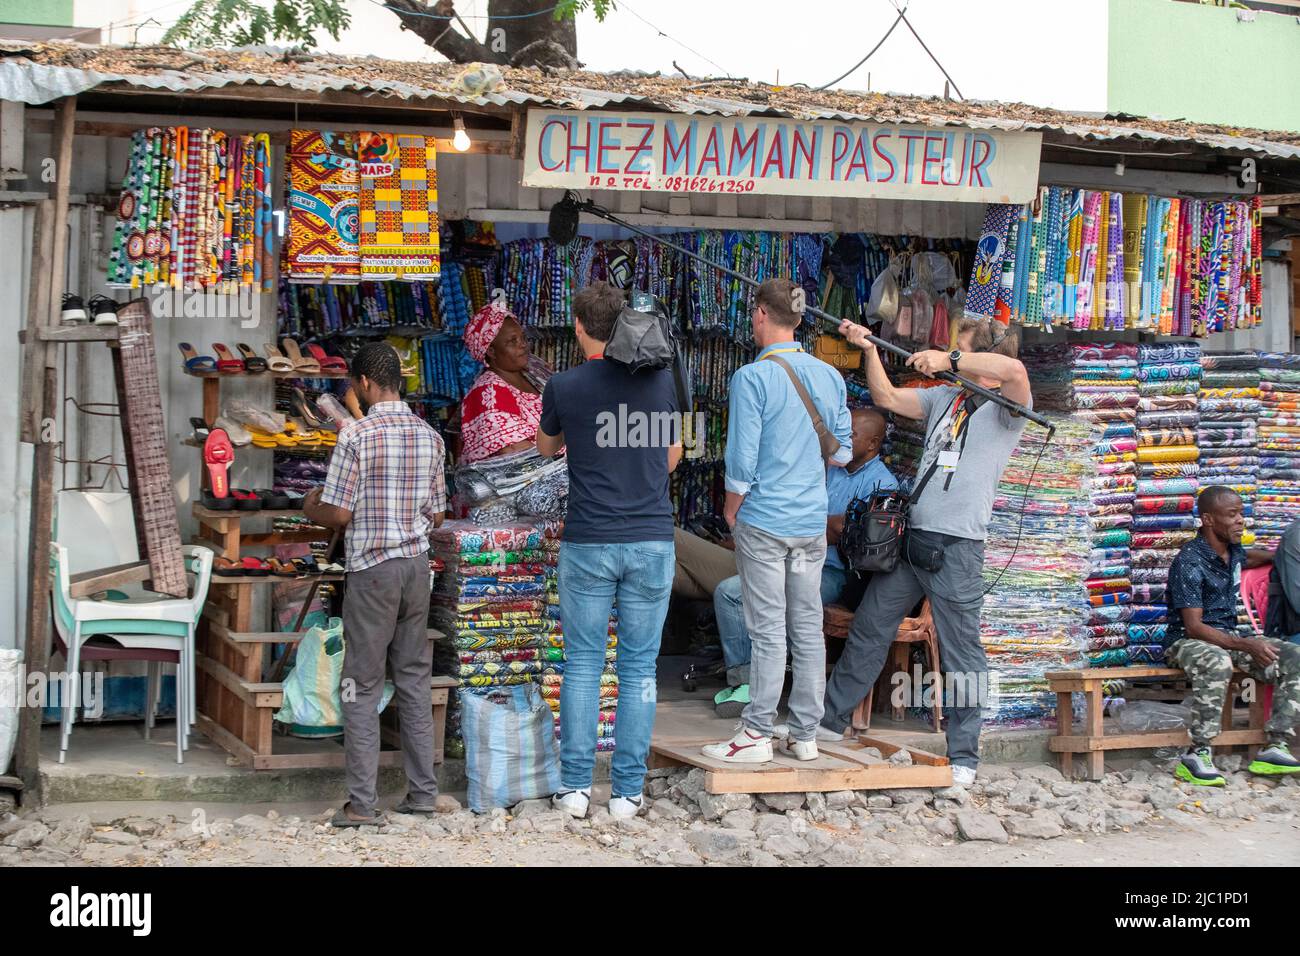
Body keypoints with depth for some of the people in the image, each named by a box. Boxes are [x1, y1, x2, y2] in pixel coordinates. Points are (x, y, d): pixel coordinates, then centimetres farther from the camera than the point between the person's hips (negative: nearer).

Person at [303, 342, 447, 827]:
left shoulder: (357, 435, -13)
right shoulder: (429, 436, 5)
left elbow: (339, 514, -12)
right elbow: (436, 516, 10)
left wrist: (312, 510, 9)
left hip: (372, 570, -5)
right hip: (417, 566, 5)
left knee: (363, 687, 0)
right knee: (415, 681, 12)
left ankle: (362, 802, -1)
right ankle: (422, 791, 15)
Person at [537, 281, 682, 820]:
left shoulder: (563, 388, -4)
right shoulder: (659, 380, 1)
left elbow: (547, 447, 17)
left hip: (588, 542, -1)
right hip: (652, 539, 1)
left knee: (582, 664, 8)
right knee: (639, 668, 6)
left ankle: (575, 786, 8)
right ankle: (627, 791, 7)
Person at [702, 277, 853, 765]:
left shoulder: (752, 378, -13)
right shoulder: (829, 376, 5)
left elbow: (741, 462, -14)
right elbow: (842, 452, 12)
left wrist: (731, 510, 1)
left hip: (764, 521, -5)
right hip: (813, 522, 5)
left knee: (767, 630, -2)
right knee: (808, 628, 9)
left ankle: (757, 733, 3)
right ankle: (805, 733, 14)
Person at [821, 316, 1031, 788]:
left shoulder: (1005, 408, -6)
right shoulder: (944, 397, 16)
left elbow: (1014, 370, -28)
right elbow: (888, 398, 19)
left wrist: (949, 360, -25)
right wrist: (869, 349, 10)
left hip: (957, 549, -7)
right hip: (909, 537, 7)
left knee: (961, 654, 0)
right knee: (867, 631, 15)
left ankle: (963, 756, 8)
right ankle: (831, 719, 28)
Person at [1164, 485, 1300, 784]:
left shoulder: (1233, 551, 9)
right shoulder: (1189, 562, -17)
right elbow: (1193, 626, -23)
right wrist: (1246, 645, -31)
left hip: (1229, 637, 8)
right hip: (1188, 641, -8)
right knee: (1217, 663, -42)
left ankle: (1276, 748, -18)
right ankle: (1197, 756, -38)